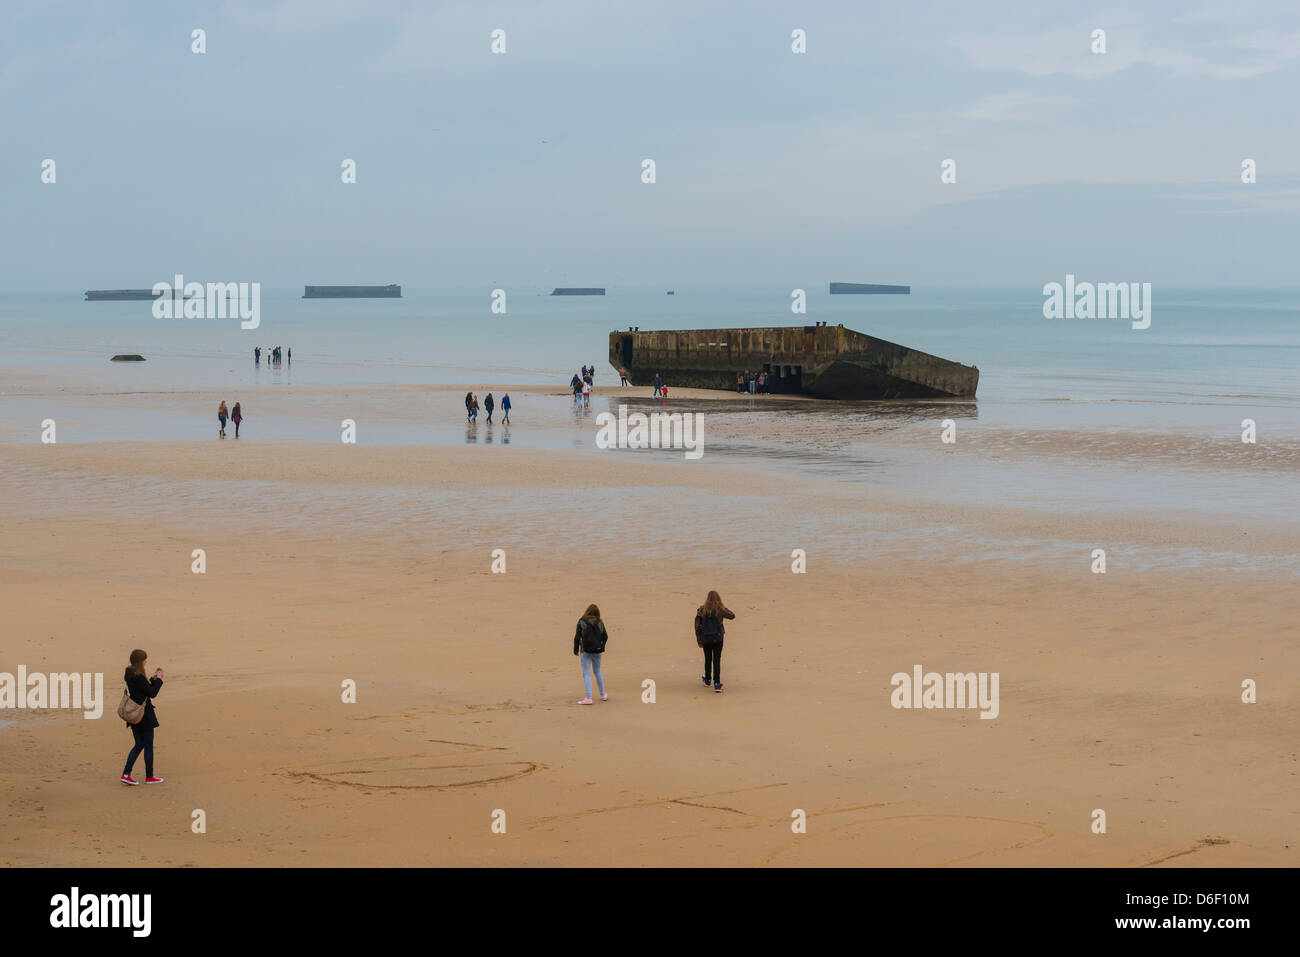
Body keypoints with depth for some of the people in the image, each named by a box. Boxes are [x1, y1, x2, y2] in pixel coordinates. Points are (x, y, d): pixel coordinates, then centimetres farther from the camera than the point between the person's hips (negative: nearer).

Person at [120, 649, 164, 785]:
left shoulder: (129, 675, 6)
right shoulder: (139, 677, -22)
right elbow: (152, 693, -16)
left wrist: (153, 679, 11)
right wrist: (158, 679, -5)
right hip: (144, 716, -9)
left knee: (139, 745, 15)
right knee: (148, 746, 5)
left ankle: (126, 774, 6)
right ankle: (149, 777, 14)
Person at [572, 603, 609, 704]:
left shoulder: (582, 622, -8)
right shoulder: (599, 622, 3)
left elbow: (577, 637, -10)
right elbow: (605, 636, 7)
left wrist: (576, 650, 0)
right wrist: (602, 647, 21)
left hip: (586, 651, -4)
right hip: (597, 651, 4)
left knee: (586, 674, -2)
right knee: (597, 672, 21)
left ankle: (588, 698, -10)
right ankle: (603, 695, 29)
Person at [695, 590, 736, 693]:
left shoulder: (702, 610, -4)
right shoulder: (720, 610, -9)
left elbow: (697, 625, -2)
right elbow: (732, 615, 6)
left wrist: (698, 639, 6)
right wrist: (724, 607, 19)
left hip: (706, 638, 2)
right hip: (718, 638, -2)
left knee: (708, 659, 19)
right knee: (717, 660, 2)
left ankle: (707, 680, 35)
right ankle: (717, 684, -5)